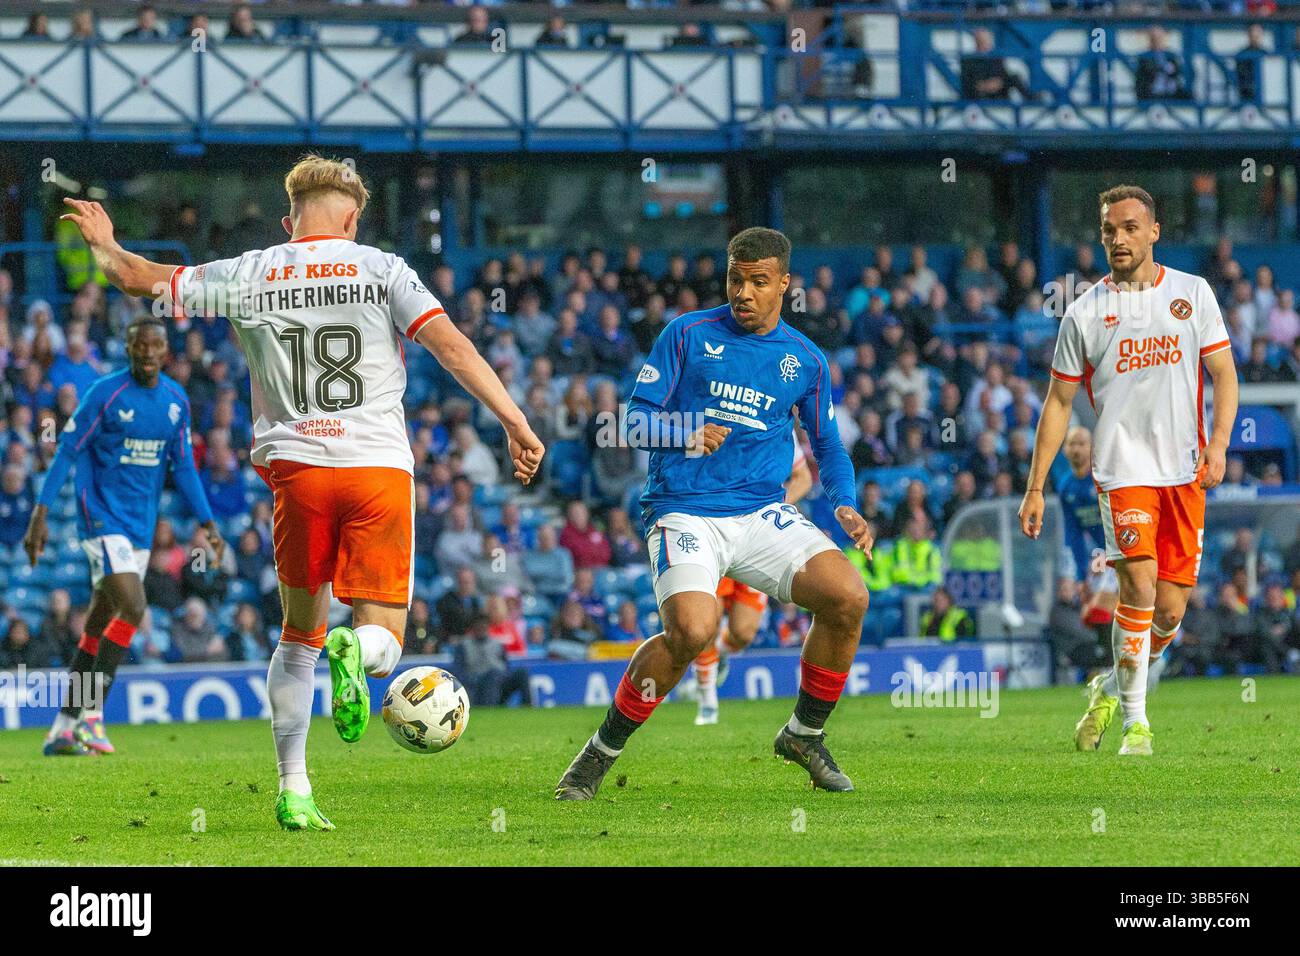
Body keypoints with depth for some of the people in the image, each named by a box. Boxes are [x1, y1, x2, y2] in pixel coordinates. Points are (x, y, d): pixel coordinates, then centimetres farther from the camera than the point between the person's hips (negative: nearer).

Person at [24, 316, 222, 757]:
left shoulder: (176, 400, 7)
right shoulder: (105, 393, -11)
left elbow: (183, 465, 15)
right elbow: (68, 452, -9)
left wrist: (207, 521, 9)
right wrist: (40, 514, -13)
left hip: (141, 524, 6)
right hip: (102, 518, -6)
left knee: (99, 625, 8)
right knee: (131, 608, -21)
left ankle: (63, 729, 13)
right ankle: (91, 714, -13)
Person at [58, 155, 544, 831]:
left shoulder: (245, 277, 8)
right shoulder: (380, 269, 3)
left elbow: (140, 279, 16)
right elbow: (450, 344, -7)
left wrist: (101, 242, 38)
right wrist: (514, 422, -8)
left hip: (295, 465, 2)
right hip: (380, 465, -2)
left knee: (299, 633, 19)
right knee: (382, 641, 5)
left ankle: (293, 789, 11)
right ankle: (355, 648, -33)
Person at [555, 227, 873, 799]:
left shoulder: (805, 360, 12)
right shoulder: (687, 335, 3)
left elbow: (828, 447, 21)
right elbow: (636, 422, 3)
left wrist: (845, 506, 2)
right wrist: (685, 435, -18)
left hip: (764, 514, 4)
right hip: (683, 512, -4)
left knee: (848, 597, -18)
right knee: (692, 629, -30)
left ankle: (805, 734, 6)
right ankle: (603, 751, -9)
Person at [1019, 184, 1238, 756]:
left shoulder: (1192, 293, 7)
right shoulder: (1086, 312, 4)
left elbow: (1223, 372, 8)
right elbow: (1059, 403, 9)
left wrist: (1218, 443, -9)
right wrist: (1035, 487, 5)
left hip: (1184, 470, 2)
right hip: (1122, 467, -2)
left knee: (1169, 613, 1)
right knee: (1139, 583, -21)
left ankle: (1111, 688, 28)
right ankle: (1135, 719, -10)